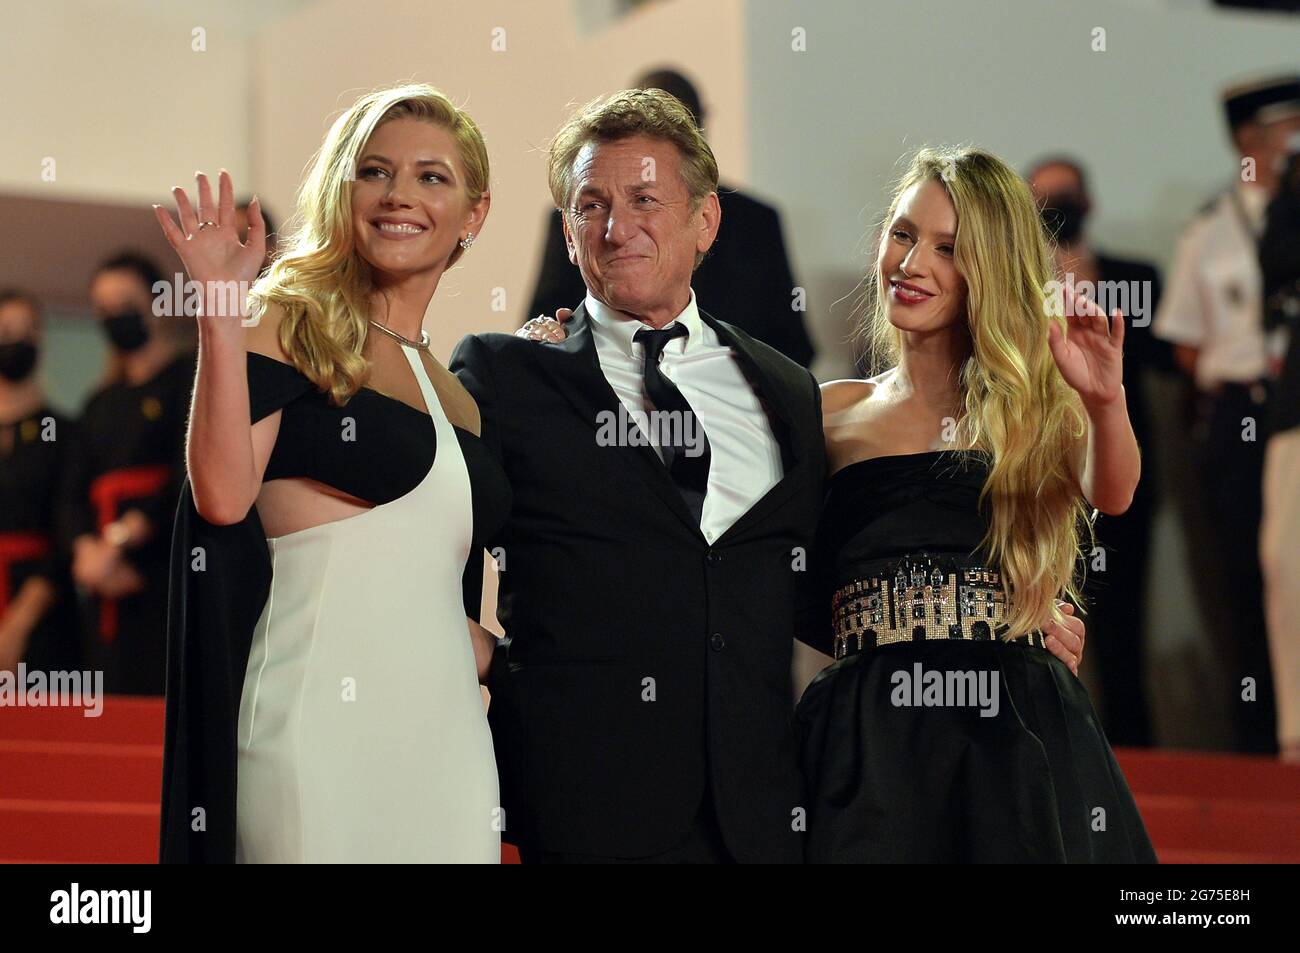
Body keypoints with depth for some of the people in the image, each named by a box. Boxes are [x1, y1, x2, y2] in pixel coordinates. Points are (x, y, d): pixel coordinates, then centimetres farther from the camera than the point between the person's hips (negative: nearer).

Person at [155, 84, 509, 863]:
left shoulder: (458, 398, 20)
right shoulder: (292, 325, 2)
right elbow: (225, 494, -13)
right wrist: (221, 310, -16)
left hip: (446, 733, 6)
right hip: (322, 720, -6)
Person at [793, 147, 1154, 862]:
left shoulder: (1035, 403, 8)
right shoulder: (834, 414, 12)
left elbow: (1110, 495, -13)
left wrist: (1104, 402, -30)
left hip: (1017, 731, -1)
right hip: (868, 743, 1)